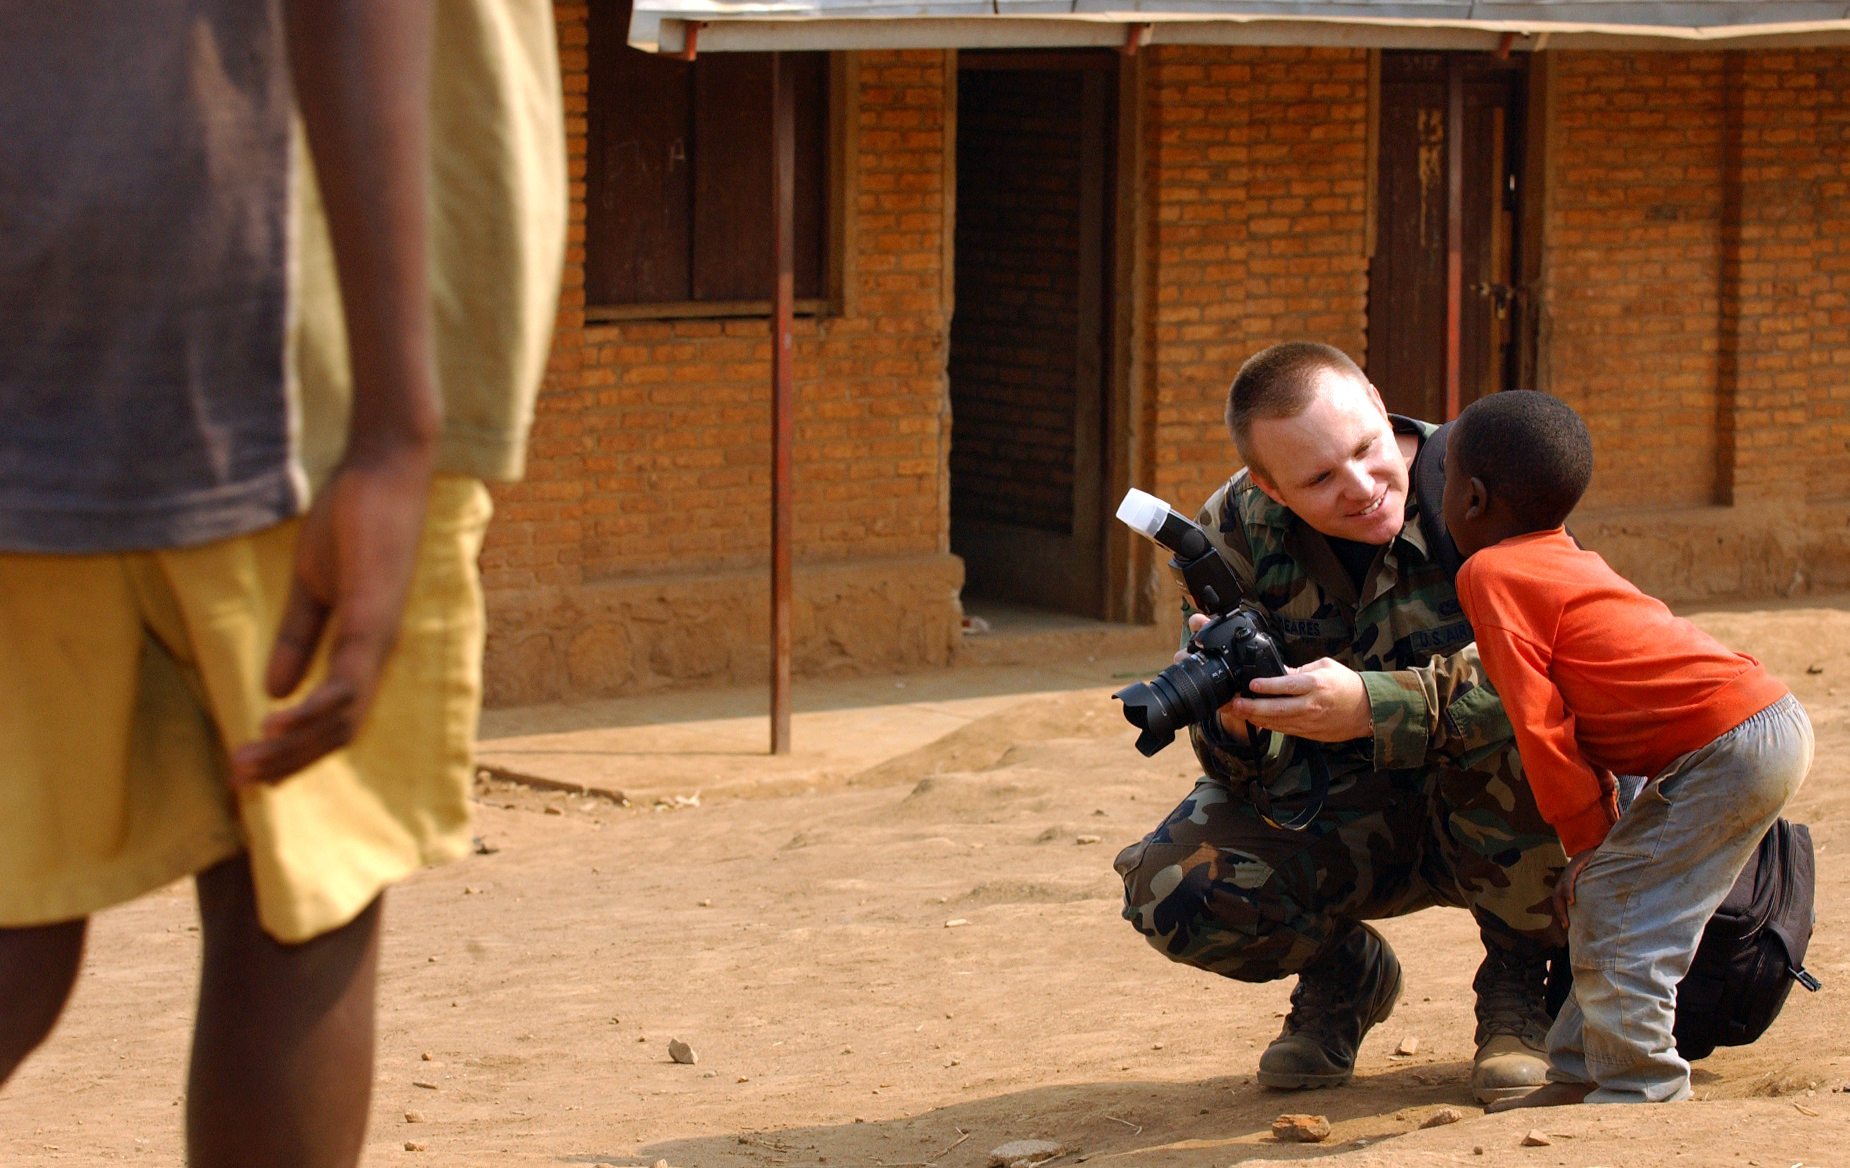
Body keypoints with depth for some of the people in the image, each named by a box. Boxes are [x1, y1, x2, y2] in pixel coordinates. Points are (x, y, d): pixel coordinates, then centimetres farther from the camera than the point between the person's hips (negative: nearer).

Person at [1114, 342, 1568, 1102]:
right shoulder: (1237, 533, -10)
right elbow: (1243, 770, -9)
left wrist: (1372, 706, -48)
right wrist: (1234, 714, -35)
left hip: (1493, 821, -2)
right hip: (1340, 824, 2)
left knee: (1509, 726, -36)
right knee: (1169, 887, -23)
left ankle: (1517, 983, -8)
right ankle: (1342, 974, 12)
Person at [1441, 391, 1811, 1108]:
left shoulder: (1490, 573, -7)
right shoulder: (1564, 560, 22)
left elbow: (1539, 726, -10)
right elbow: (1576, 713, 25)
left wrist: (1586, 840, -3)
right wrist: (1597, 836, 22)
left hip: (1732, 745, -10)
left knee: (1617, 911, -8)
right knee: (1605, 898, 14)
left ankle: (1642, 1095, -2)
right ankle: (1583, 1075, 19)